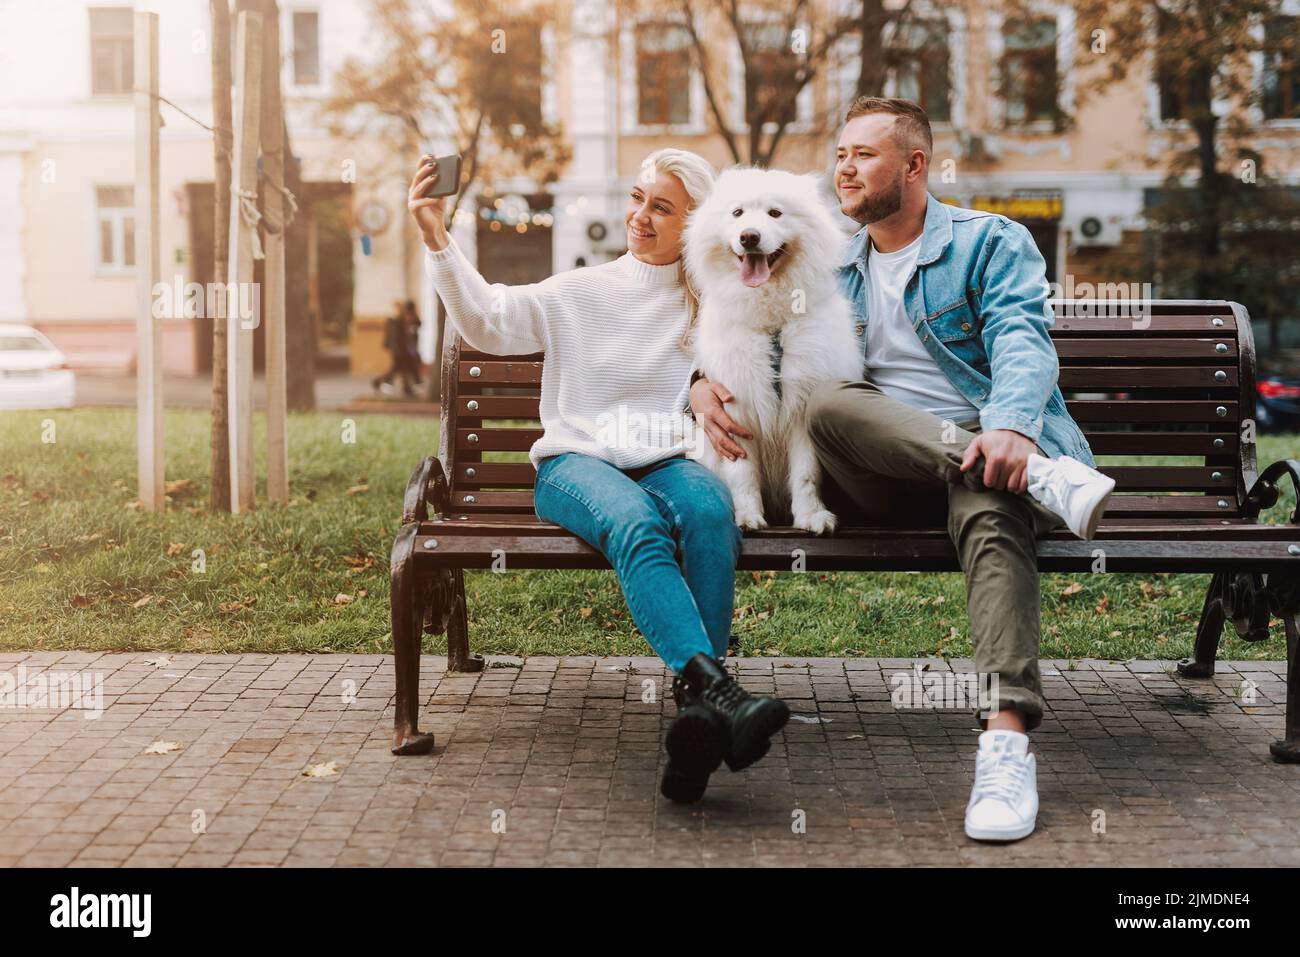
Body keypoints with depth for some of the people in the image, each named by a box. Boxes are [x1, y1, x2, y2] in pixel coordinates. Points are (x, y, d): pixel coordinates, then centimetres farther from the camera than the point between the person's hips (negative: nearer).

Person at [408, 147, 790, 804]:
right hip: (576, 463, -1)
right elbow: (486, 321, 5)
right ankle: (716, 689, -54)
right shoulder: (579, 292, 18)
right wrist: (437, 240, -8)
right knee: (636, 523, -38)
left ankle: (696, 706, -47)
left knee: (710, 509, -38)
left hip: (669, 464, 1)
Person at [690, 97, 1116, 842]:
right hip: (883, 477, 3)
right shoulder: (832, 270, 24)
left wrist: (1012, 426, -29)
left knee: (992, 514, -38)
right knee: (828, 404, -30)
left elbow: (1022, 341, -7)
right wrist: (705, 383, -2)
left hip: (987, 450, -3)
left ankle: (1008, 743, -49)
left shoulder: (991, 243, 10)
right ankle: (1045, 479, -33)